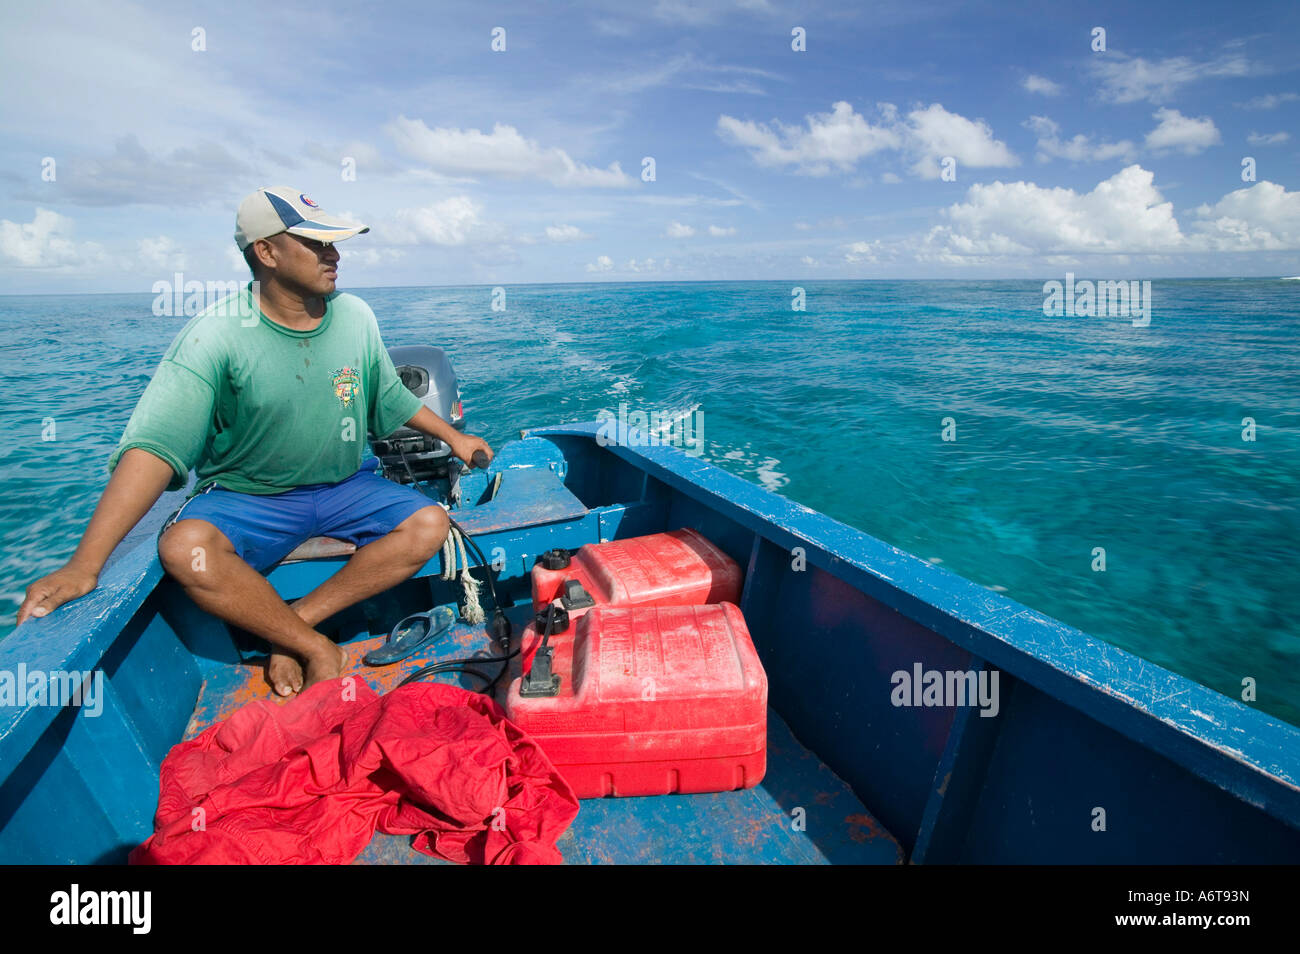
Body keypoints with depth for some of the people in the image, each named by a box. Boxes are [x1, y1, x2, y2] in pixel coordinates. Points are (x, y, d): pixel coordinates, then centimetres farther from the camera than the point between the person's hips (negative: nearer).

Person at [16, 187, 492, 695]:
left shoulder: (355, 316, -2)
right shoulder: (216, 334, -16)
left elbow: (391, 399, 14)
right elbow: (154, 445, -24)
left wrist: (451, 435, 17)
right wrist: (85, 564, -31)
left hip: (345, 488, 4)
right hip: (246, 497, -3)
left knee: (430, 523, -20)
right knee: (185, 547, -33)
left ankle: (296, 620, -16)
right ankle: (317, 647, -17)